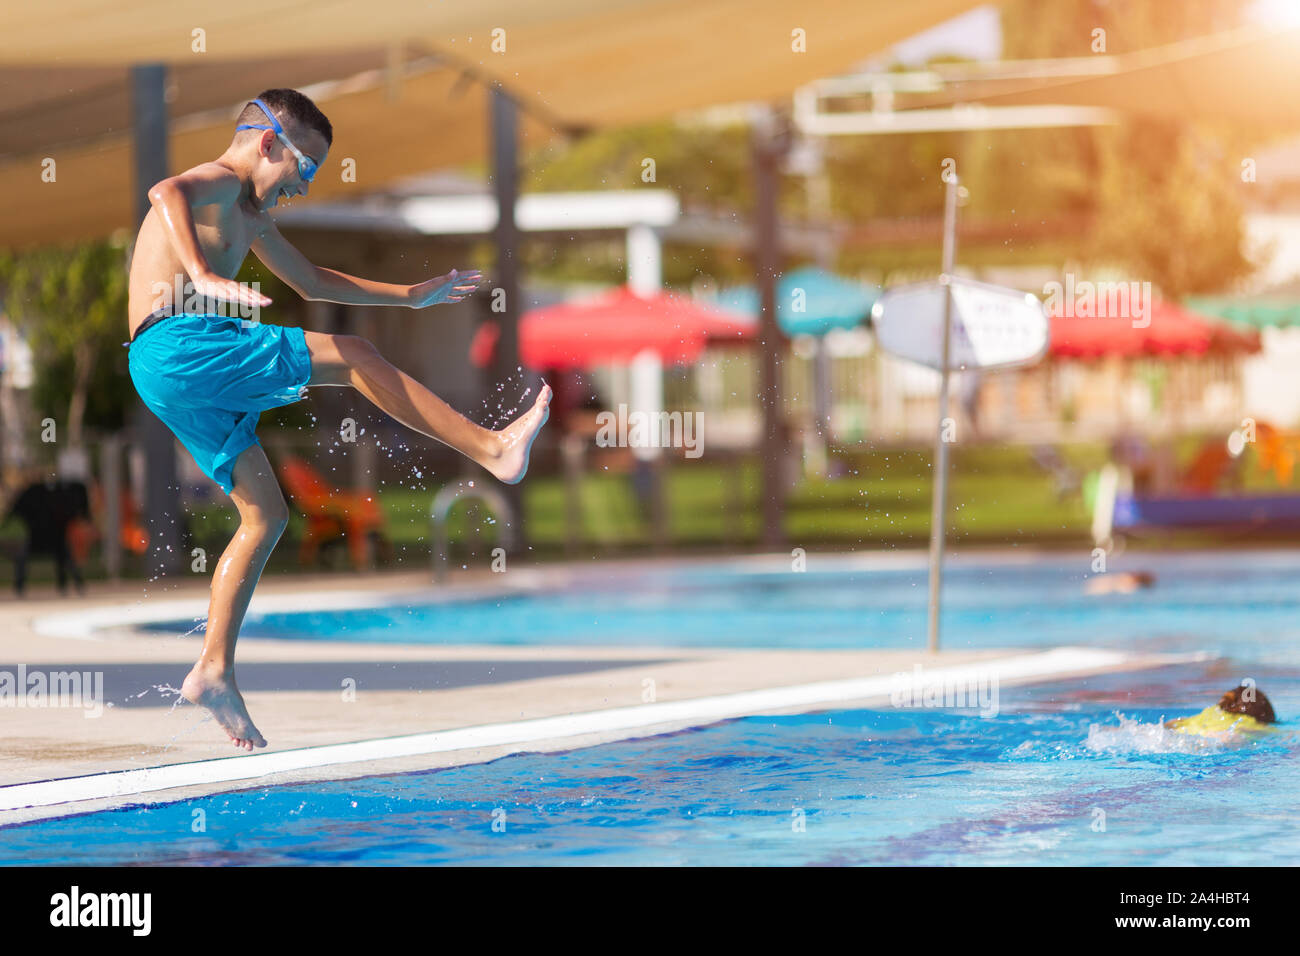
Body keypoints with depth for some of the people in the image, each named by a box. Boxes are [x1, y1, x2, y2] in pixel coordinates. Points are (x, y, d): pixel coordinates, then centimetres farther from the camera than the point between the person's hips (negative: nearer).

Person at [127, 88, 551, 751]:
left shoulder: (250, 217, 29)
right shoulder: (218, 180, -2)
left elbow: (313, 281, 41)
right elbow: (167, 192, -27)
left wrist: (411, 295, 41)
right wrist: (203, 275, -42)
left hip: (180, 384, 10)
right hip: (181, 345, -10)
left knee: (266, 516, 11)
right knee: (352, 358, -5)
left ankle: (214, 670, 7)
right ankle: (492, 448, 0)